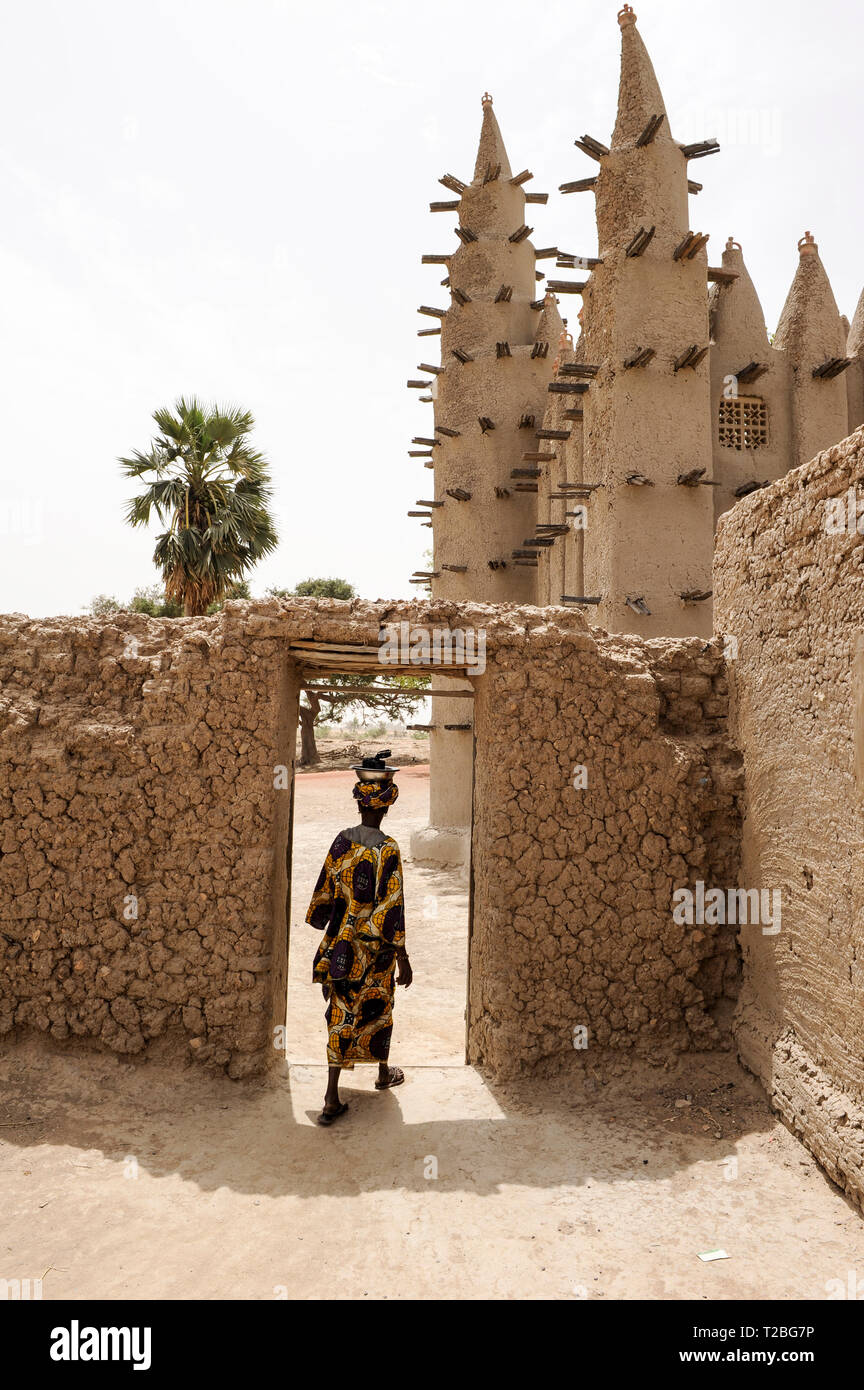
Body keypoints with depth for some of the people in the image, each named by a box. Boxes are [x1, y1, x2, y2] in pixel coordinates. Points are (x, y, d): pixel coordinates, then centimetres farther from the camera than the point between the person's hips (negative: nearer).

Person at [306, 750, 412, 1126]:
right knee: (377, 1009, 18)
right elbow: (392, 908, -18)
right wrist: (403, 959, -10)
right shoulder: (388, 849, -19)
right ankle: (384, 1073, 41)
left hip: (341, 945, 3)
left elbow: (325, 891, 4)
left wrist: (329, 932, 19)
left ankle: (332, 1099, 12)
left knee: (340, 1016, 10)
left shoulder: (342, 841, -5)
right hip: (375, 948, -3)